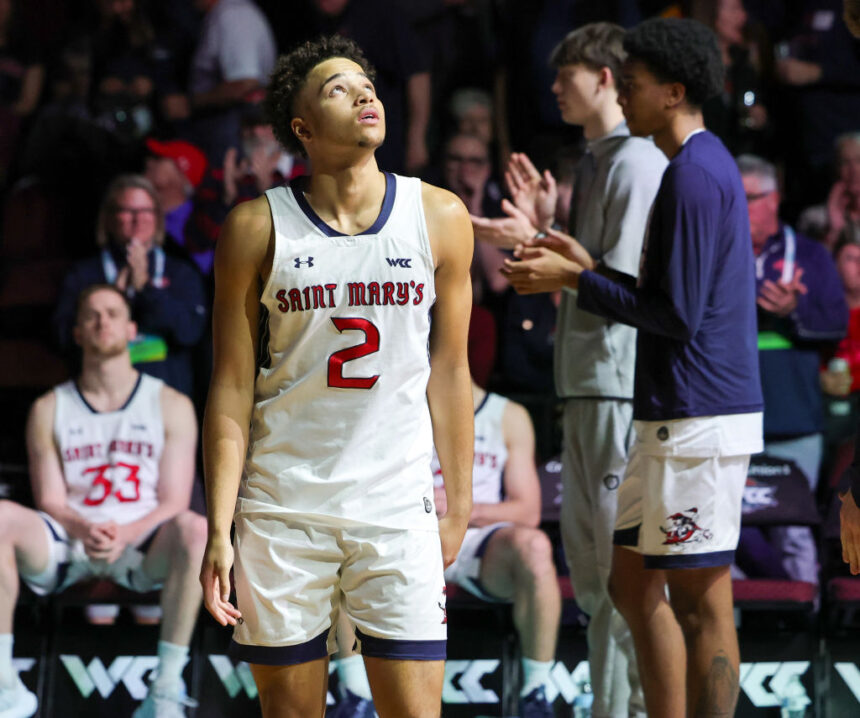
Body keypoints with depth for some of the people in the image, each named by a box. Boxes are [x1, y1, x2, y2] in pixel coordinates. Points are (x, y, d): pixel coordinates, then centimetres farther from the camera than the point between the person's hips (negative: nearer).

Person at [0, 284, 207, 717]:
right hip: (65, 545, 1)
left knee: (194, 529, -36)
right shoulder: (49, 409, 8)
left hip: (142, 545, -1)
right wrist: (86, 530, -20)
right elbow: (50, 503, 4)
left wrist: (125, 534, -22)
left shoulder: (171, 405, 5)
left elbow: (173, 503, -1)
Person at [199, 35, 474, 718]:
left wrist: (459, 505, 10)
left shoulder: (439, 218, 3)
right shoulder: (258, 228, -2)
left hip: (397, 508, 1)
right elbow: (232, 387, 0)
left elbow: (448, 370, 10)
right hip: (281, 507, -1)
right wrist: (218, 531, -5)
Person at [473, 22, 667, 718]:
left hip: (623, 382, -10)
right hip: (586, 382, 10)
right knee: (587, 555, 13)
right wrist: (544, 228, 9)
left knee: (626, 558, -7)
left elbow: (622, 282, -18)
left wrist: (537, 243, -16)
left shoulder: (639, 163, -12)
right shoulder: (594, 163, 18)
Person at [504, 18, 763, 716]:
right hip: (675, 417, 11)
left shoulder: (694, 175, -15)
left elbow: (678, 315, -19)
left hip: (699, 420, -11)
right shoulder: (708, 167, 17)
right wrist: (589, 268, 16)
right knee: (633, 583, 14)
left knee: (700, 602, -5)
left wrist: (577, 283, -10)